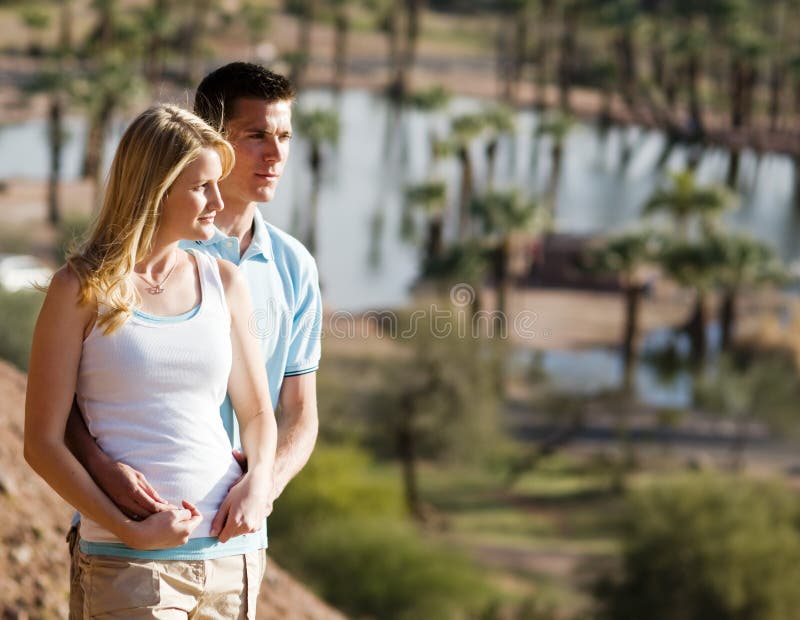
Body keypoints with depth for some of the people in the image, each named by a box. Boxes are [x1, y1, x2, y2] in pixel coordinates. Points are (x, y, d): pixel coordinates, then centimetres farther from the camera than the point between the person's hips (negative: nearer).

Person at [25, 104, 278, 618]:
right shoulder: (82, 290, -2)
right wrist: (129, 530, -14)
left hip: (232, 551, 4)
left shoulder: (224, 282, 11)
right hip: (131, 560, -4)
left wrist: (257, 483, -4)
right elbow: (43, 442, -4)